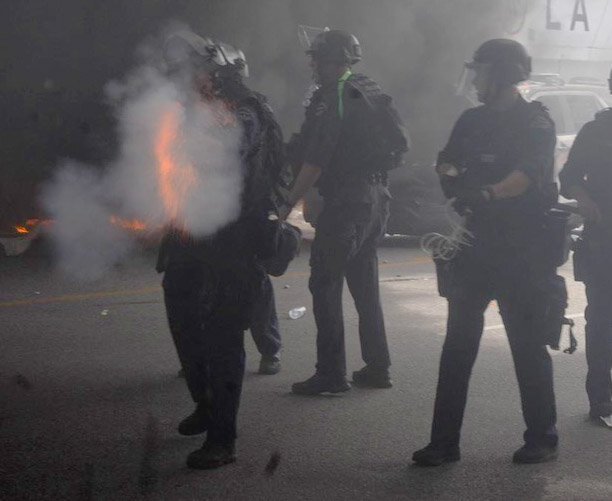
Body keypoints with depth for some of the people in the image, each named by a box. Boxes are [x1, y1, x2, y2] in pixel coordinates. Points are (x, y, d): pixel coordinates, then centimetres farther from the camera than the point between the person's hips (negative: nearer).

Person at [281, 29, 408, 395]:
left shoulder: (332, 99, -12)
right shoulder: (373, 94, 13)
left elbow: (315, 161, -18)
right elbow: (400, 144, 17)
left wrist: (290, 203, -13)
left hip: (345, 203, -9)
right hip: (378, 198, 9)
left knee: (326, 286, -3)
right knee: (366, 285, 16)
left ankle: (331, 373, -4)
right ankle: (378, 368, 19)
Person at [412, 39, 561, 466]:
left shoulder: (535, 123, -6)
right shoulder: (472, 121, 14)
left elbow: (528, 174, -22)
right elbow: (447, 162, 7)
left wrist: (488, 193, -40)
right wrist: (451, 174, -17)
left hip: (522, 252, -6)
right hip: (475, 244, 6)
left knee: (528, 345, 2)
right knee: (458, 345, 4)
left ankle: (543, 438, 15)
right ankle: (445, 442, 8)